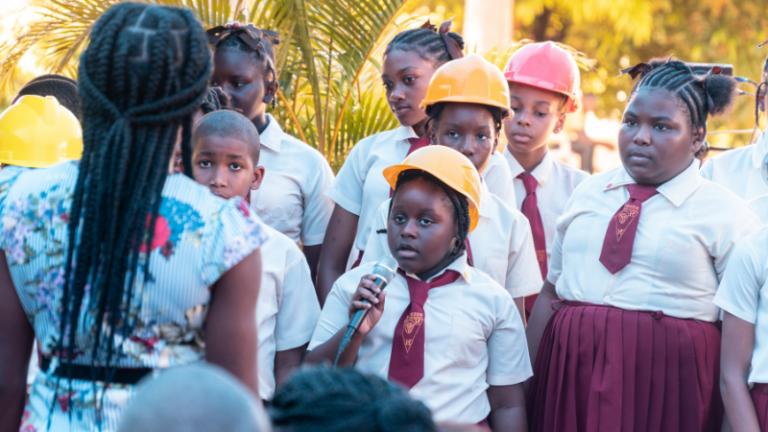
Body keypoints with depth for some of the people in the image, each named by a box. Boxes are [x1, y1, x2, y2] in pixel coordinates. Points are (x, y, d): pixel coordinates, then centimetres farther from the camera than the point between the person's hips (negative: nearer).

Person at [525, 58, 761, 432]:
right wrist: (522, 384, 9)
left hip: (666, 387, -4)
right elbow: (551, 292, 13)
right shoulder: (588, 194, 13)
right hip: (569, 376, 4)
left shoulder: (725, 215, -1)